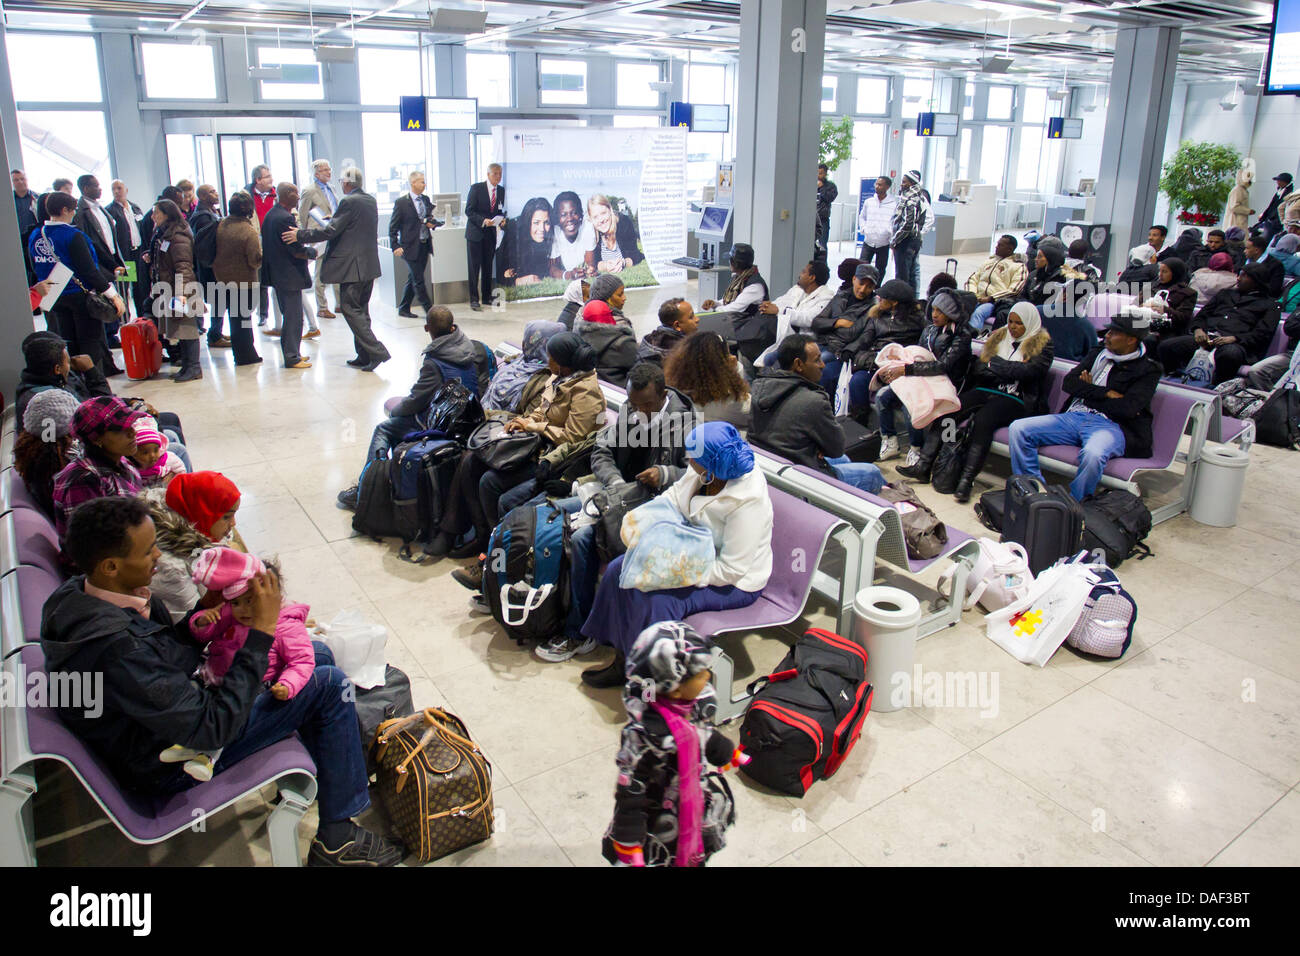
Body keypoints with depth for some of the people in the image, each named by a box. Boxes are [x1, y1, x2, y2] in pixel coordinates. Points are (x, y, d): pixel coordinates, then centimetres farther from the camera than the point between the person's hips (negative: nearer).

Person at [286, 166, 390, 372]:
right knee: (360, 310, 14)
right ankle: (364, 356, 17)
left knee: (350, 310, -5)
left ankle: (377, 351, -11)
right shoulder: (371, 201, 12)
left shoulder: (349, 202, -15)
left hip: (353, 266, -9)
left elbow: (330, 230, -17)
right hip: (369, 265, 9)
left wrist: (300, 235, -9)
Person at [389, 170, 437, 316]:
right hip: (410, 247, -6)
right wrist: (395, 247, -11)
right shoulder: (401, 202, -7)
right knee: (419, 281, -5)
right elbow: (393, 227, -5)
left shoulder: (426, 200, 10)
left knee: (413, 280, 12)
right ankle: (430, 310, -1)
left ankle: (404, 309, 22)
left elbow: (430, 219, 23)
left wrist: (431, 223, -2)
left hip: (424, 246, 6)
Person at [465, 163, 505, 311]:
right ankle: (474, 300, -1)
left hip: (491, 233, 5)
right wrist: (483, 220, -24)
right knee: (474, 267, -4)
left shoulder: (501, 190, 7)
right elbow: (469, 211, -10)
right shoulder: (476, 188, -8)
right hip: (475, 233, -4)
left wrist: (501, 220, -7)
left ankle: (487, 297, 20)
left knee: (488, 266, 10)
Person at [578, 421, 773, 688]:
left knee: (658, 600, -28)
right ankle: (622, 657, 9)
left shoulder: (748, 504, -32)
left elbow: (731, 570, -28)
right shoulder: (701, 473, -11)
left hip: (734, 583, -8)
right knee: (619, 570, -1)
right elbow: (674, 497, 7)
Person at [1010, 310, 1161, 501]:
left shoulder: (1147, 370, 4)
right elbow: (1069, 383, 7)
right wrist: (1106, 393, -5)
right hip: (1073, 416, 6)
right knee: (1018, 429, -15)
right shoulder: (1099, 353, 20)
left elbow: (1127, 409, -11)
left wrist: (1088, 391, 2)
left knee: (1093, 454, -41)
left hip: (1109, 425, -6)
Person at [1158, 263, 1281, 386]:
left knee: (1229, 354, -43)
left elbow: (1262, 334, 2)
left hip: (1235, 343, -4)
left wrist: (1234, 338, -15)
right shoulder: (1226, 294, 33)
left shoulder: (1270, 304, 17)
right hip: (1207, 336, 4)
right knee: (1166, 346, -22)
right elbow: (1201, 315, 24)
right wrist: (1198, 329, 0)